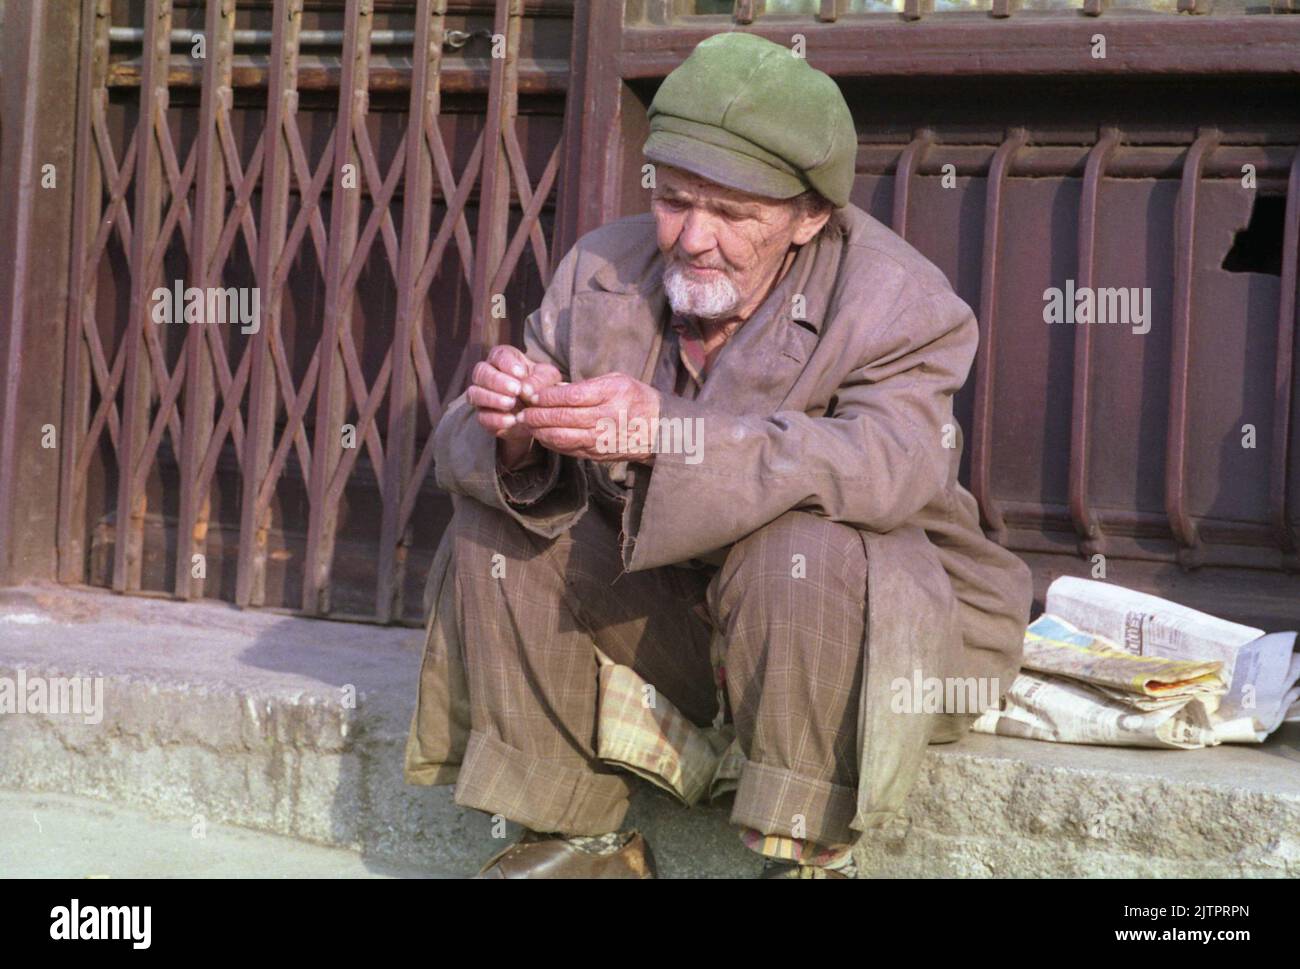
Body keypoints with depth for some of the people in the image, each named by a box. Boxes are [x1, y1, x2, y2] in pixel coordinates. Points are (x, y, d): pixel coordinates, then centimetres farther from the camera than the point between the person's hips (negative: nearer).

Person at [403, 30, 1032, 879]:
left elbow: (888, 465, -37)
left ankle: (810, 855, -17)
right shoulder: (601, 274, -2)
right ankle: (576, 840, -2)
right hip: (662, 611, 5)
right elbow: (463, 449, -6)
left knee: (803, 550, -36)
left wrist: (662, 432, -49)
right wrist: (511, 435, -34)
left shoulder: (897, 300, -16)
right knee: (494, 533, -12)